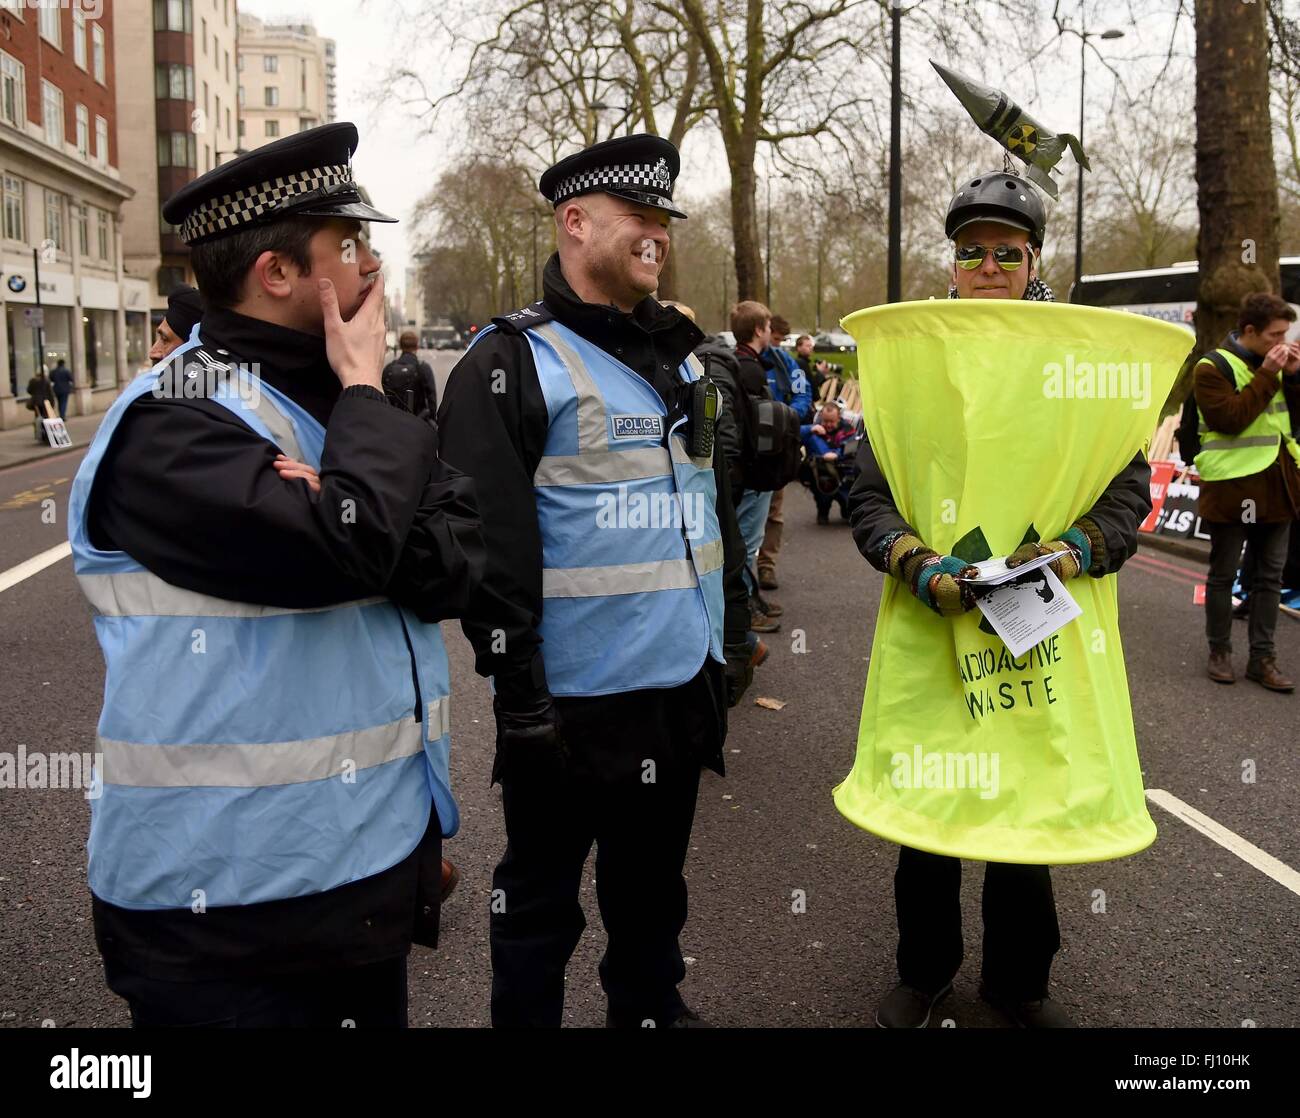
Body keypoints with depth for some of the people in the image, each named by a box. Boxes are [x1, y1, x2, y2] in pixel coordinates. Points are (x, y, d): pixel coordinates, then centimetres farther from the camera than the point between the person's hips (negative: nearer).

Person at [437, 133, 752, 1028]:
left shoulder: (678, 357, 12)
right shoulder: (512, 365, -12)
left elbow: (717, 506, 18)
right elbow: (491, 544, -17)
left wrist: (733, 635, 15)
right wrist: (518, 694, -18)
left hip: (683, 687, 7)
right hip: (573, 702, -7)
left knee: (653, 879, 23)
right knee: (541, 898, 11)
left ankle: (651, 1008, 42)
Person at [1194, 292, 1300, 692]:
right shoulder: (1214, 367, -9)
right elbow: (1230, 419, -21)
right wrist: (1267, 376, -19)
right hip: (1231, 489, -6)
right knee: (1223, 575, 5)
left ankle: (1263, 658, 15)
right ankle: (1219, 652, 17)